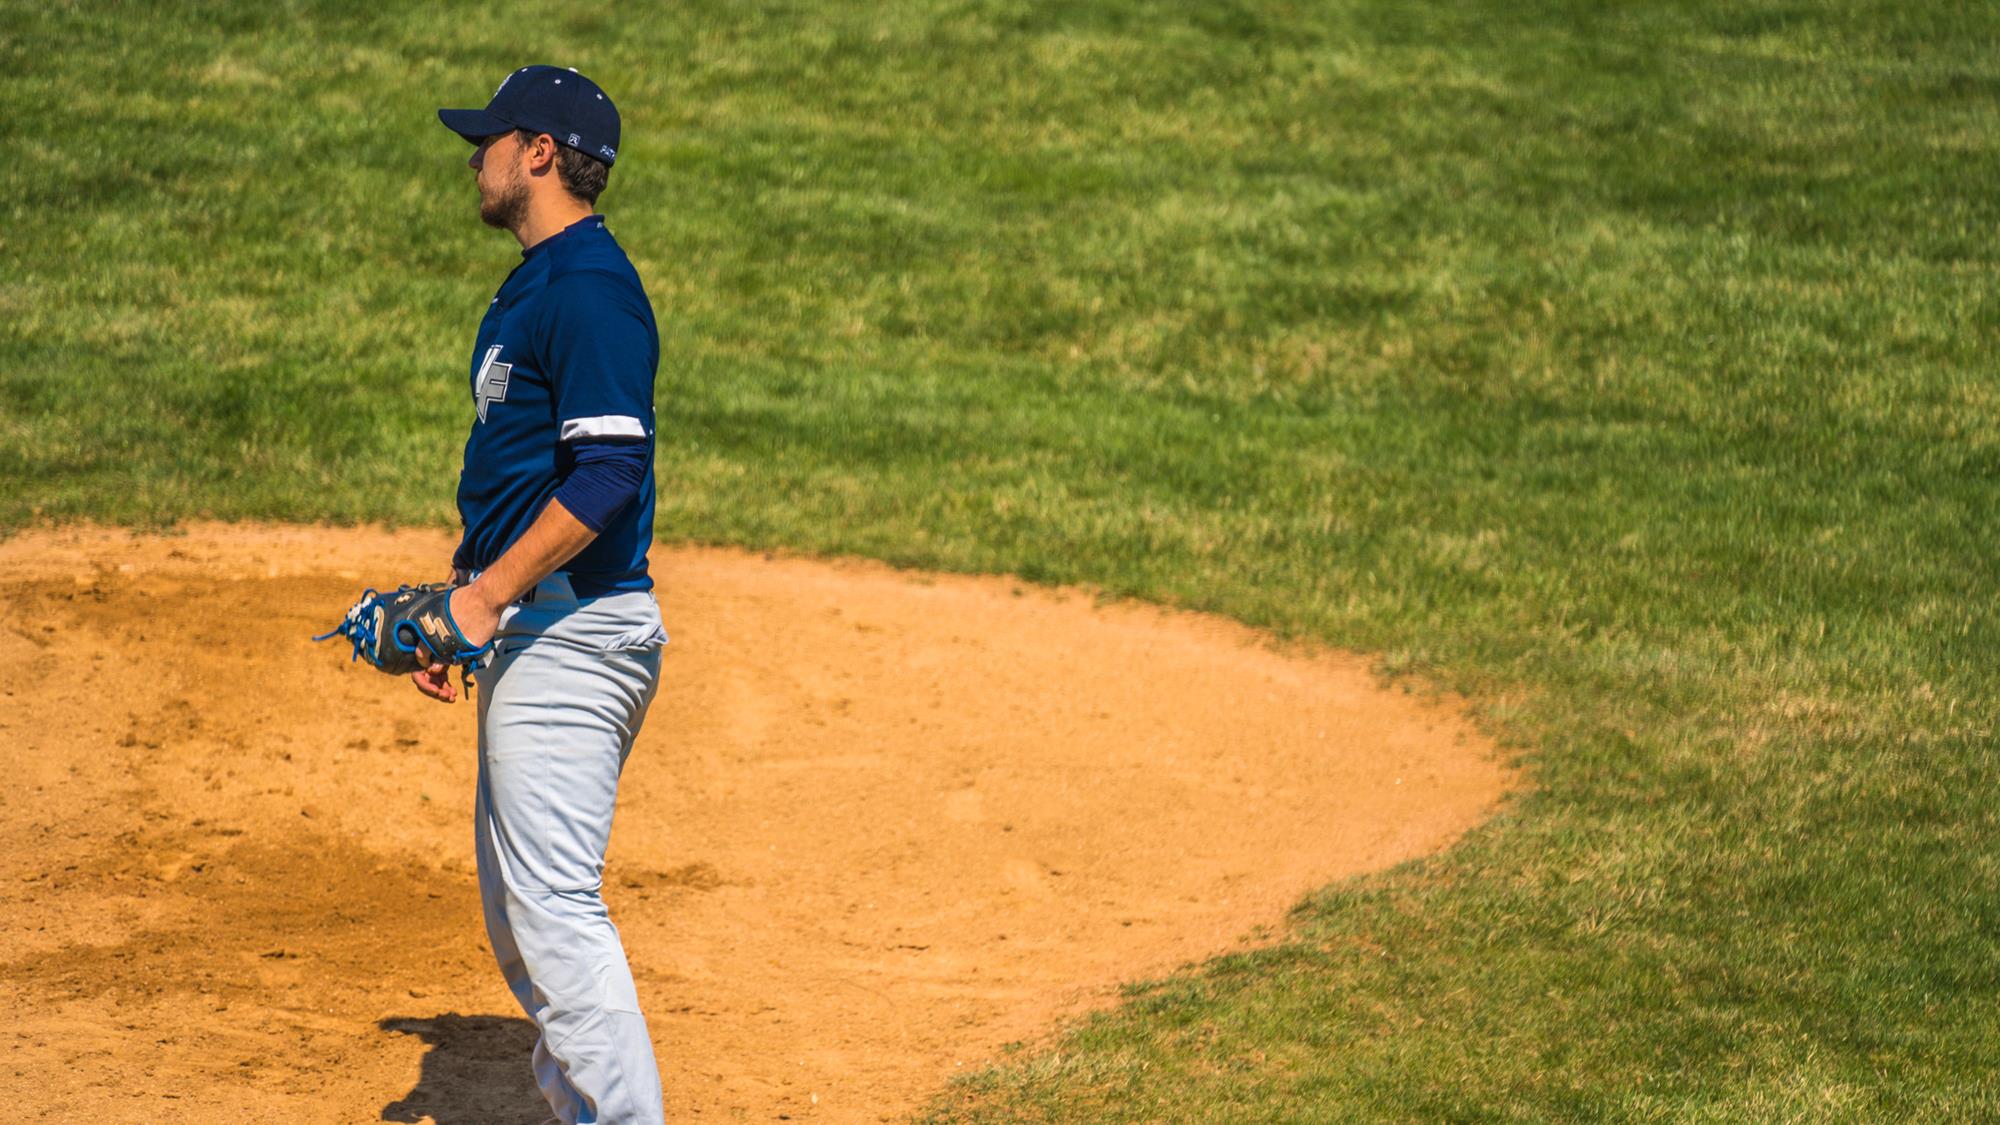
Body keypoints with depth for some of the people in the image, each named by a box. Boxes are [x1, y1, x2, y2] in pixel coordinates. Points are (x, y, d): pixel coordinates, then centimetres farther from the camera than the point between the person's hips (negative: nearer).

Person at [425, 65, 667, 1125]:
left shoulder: (590, 291, -15)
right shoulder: (532, 285, 18)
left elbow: (609, 476, -24)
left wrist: (490, 593, -24)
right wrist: (454, 601, 20)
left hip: (573, 629, -11)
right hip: (529, 633, 11)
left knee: (553, 903, -13)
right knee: (513, 901, 15)